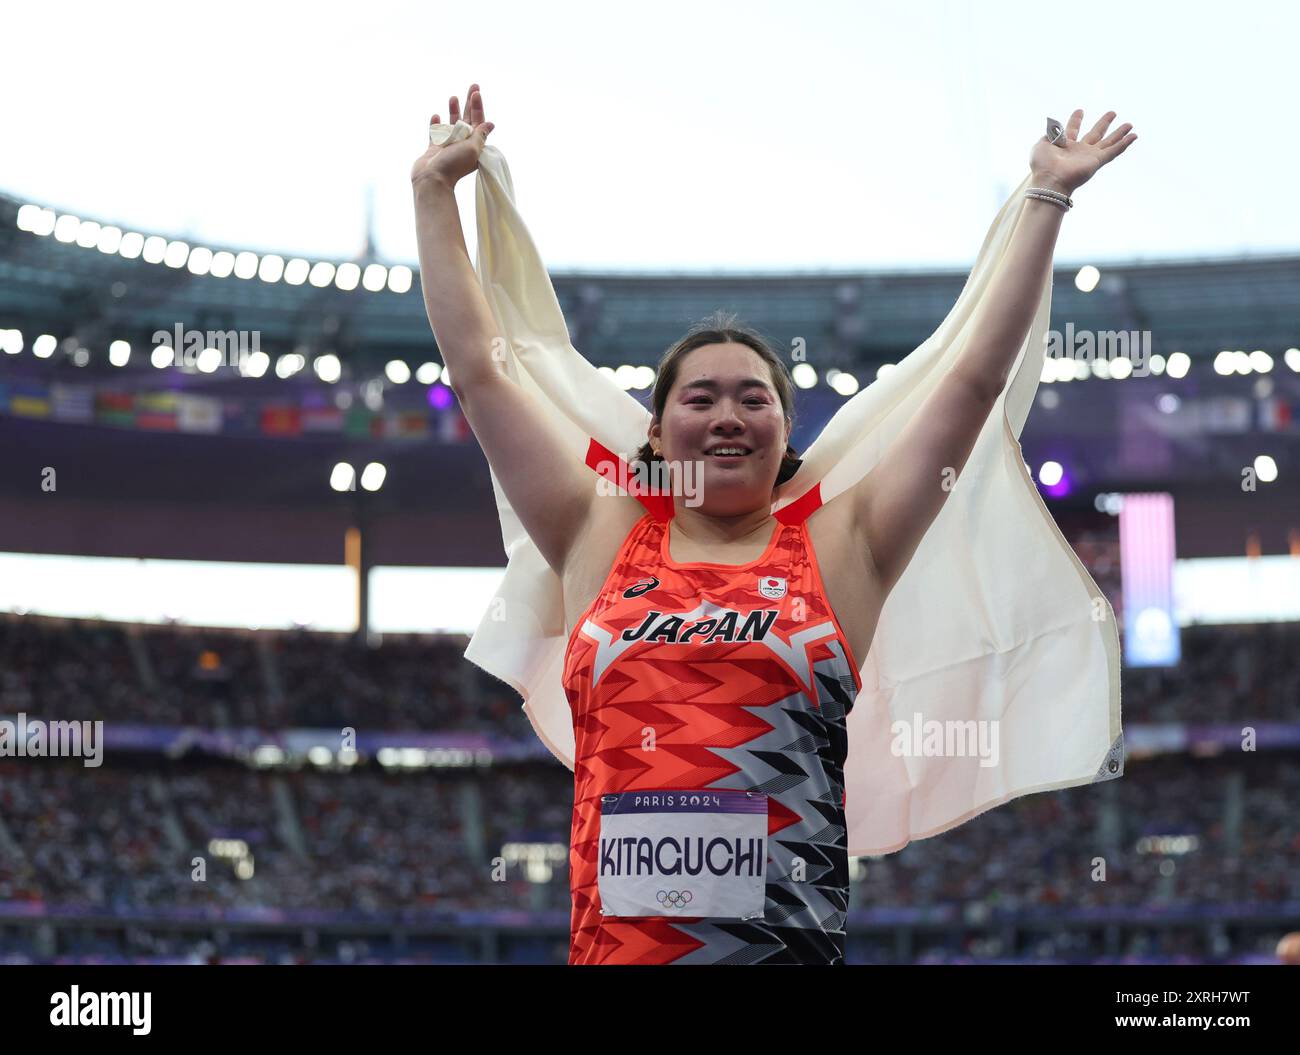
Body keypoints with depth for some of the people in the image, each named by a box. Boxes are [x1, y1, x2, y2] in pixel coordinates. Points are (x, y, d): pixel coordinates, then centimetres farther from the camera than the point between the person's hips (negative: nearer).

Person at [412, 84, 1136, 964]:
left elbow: (978, 377, 10)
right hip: (612, 938, 1)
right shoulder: (600, 541, 11)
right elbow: (478, 368, 15)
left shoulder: (841, 545, 8)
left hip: (796, 942, -1)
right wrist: (434, 192, 20)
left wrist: (1046, 199, 14)